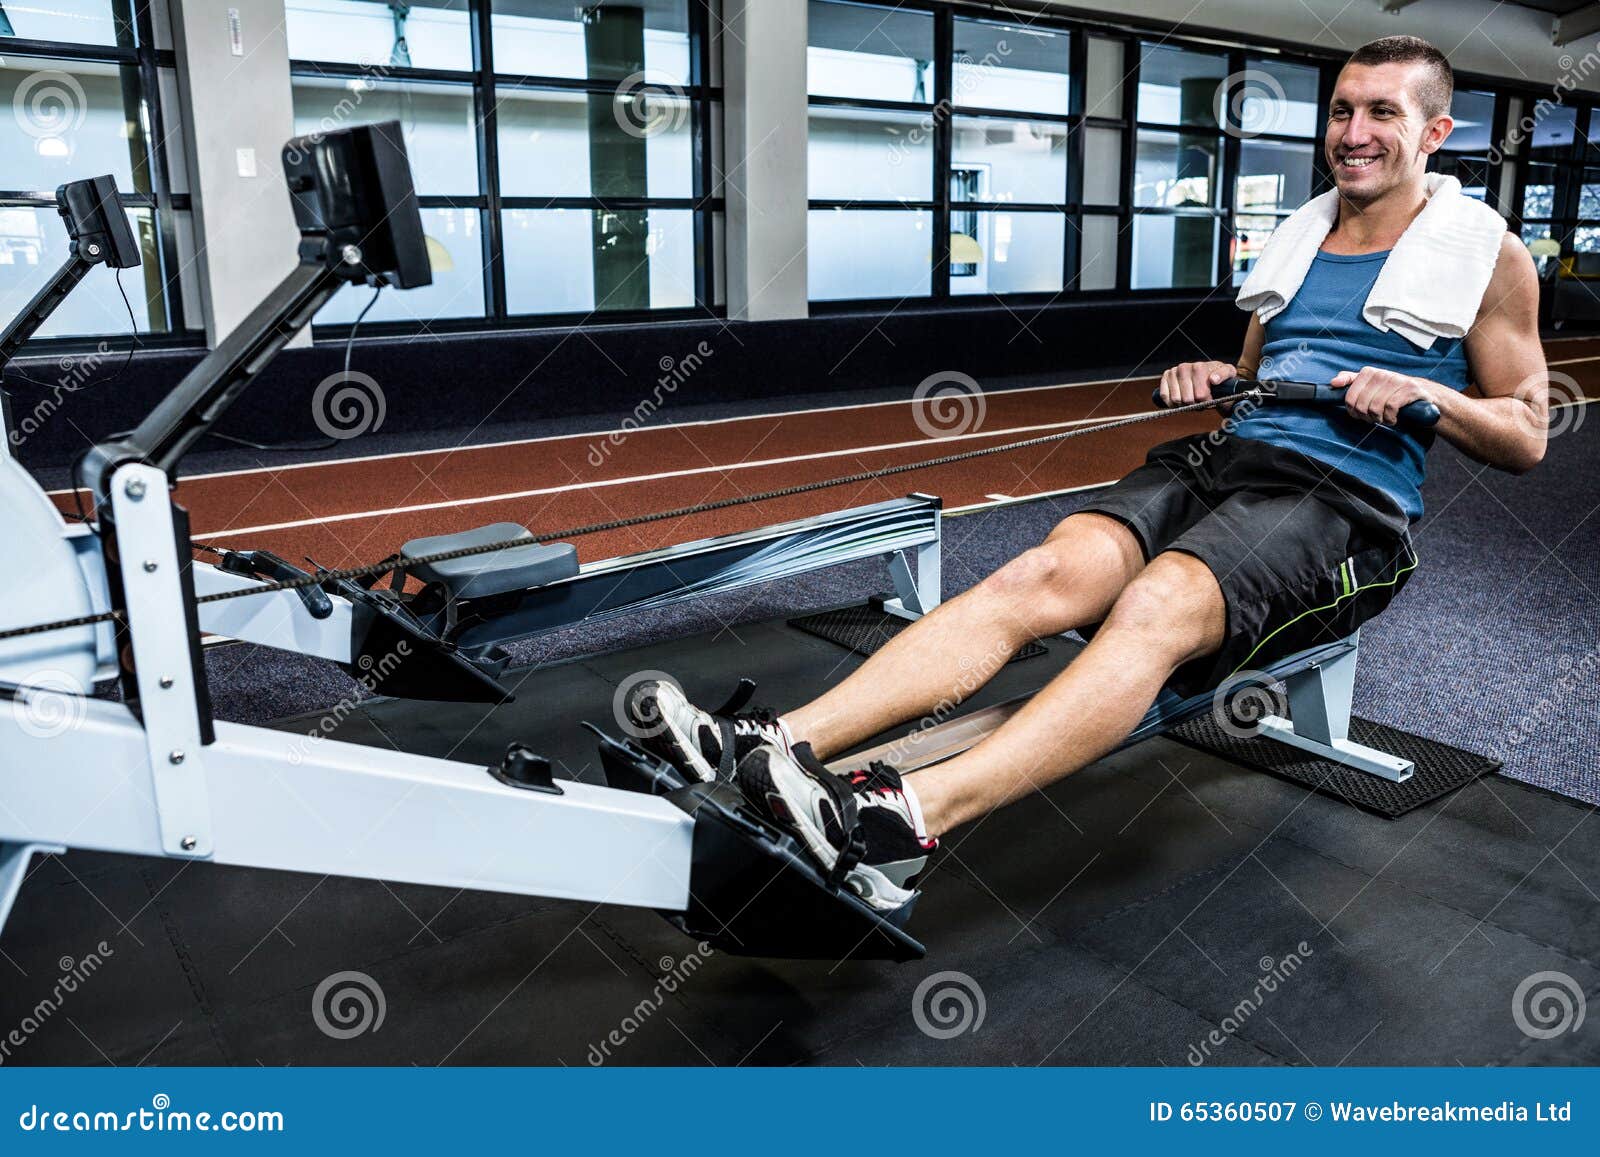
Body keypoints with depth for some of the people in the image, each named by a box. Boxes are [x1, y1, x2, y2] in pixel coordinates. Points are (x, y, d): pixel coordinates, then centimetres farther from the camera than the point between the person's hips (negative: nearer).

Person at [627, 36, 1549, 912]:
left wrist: (1419, 393, -11)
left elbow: (1527, 439, 7)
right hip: (1223, 458, 5)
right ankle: (773, 745, -40)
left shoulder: (1482, 255, 7)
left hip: (1345, 505, -4)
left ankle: (913, 822, -54)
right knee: (1040, 574, -26)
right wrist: (1210, 376, 9)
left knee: (1154, 606, -37)